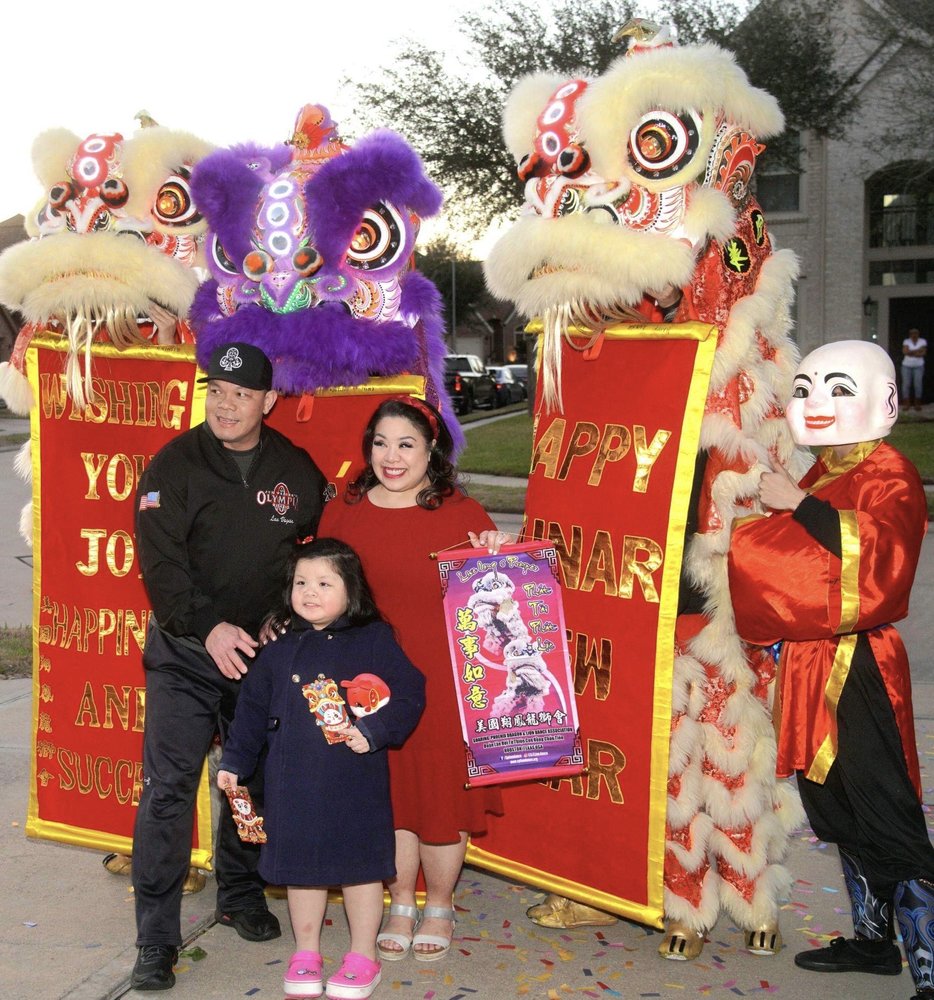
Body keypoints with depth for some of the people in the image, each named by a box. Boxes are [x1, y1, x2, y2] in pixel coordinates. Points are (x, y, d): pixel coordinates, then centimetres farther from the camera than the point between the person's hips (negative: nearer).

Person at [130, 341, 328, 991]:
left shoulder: (296, 470, 3)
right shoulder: (176, 464, -7)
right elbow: (160, 561, -15)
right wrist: (208, 627, -26)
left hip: (262, 653, 3)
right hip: (184, 654, -3)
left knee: (256, 784, 14)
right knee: (168, 789, -7)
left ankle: (241, 896, 36)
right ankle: (156, 941, 2)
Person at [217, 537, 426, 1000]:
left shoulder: (375, 641, -6)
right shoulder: (279, 652, 5)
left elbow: (409, 695, -7)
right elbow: (252, 709, 13)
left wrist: (373, 731, -19)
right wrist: (233, 762, 12)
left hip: (356, 784, -3)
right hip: (294, 785, 3)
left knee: (360, 866, 9)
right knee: (301, 867, 13)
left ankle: (363, 958, 26)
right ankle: (306, 954, 32)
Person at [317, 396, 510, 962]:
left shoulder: (463, 515, -4)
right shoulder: (344, 513, 5)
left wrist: (496, 560, -18)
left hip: (442, 686, -2)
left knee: (442, 795, 8)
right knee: (386, 794, 13)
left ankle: (439, 908, 31)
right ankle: (401, 903, 34)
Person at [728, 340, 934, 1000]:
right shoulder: (824, 475, 15)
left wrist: (798, 504, -26)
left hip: (858, 672, -9)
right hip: (815, 666, 9)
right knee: (839, 806, 18)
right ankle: (873, 939, 33)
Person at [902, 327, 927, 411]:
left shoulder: (923, 341, 2)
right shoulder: (906, 341, 2)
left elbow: (923, 353, -10)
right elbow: (905, 351, -13)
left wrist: (911, 353, -13)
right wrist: (917, 351, -14)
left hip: (918, 366, 0)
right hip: (907, 366, 0)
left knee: (918, 384, -4)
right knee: (906, 384, -3)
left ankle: (917, 404, 4)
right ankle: (907, 404, 2)